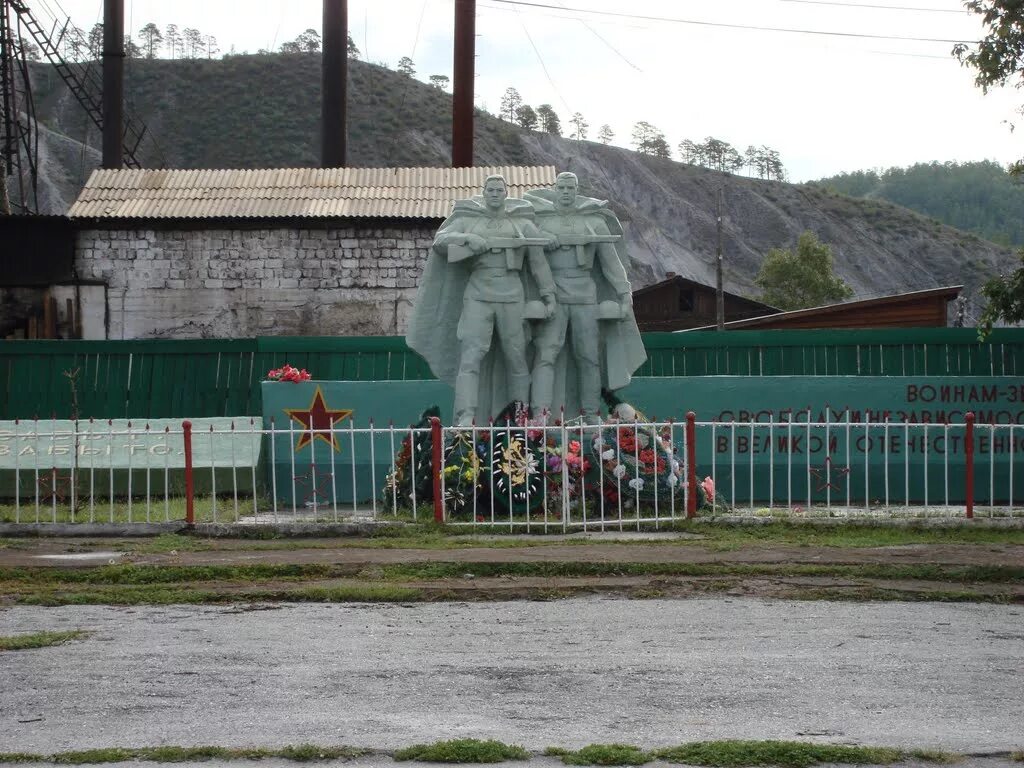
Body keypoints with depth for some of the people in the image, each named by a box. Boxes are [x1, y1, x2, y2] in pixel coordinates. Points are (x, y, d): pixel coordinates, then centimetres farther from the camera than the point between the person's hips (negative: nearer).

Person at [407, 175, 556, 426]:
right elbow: (441, 242, -4)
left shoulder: (523, 224, 8)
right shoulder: (467, 221, 9)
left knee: (516, 357, 4)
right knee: (471, 356, -15)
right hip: (478, 296, -1)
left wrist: (549, 298, 0)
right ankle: (466, 418, -23)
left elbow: (539, 263, 7)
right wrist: (468, 238, -21)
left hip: (511, 297, 1)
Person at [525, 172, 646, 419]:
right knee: (546, 353, -13)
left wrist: (625, 294, 2)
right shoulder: (539, 220, 6)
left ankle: (591, 415, 13)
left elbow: (611, 261, 8)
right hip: (552, 296, -2)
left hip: (585, 297, 2)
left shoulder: (595, 221, 8)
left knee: (588, 356, 4)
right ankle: (540, 414, -20)